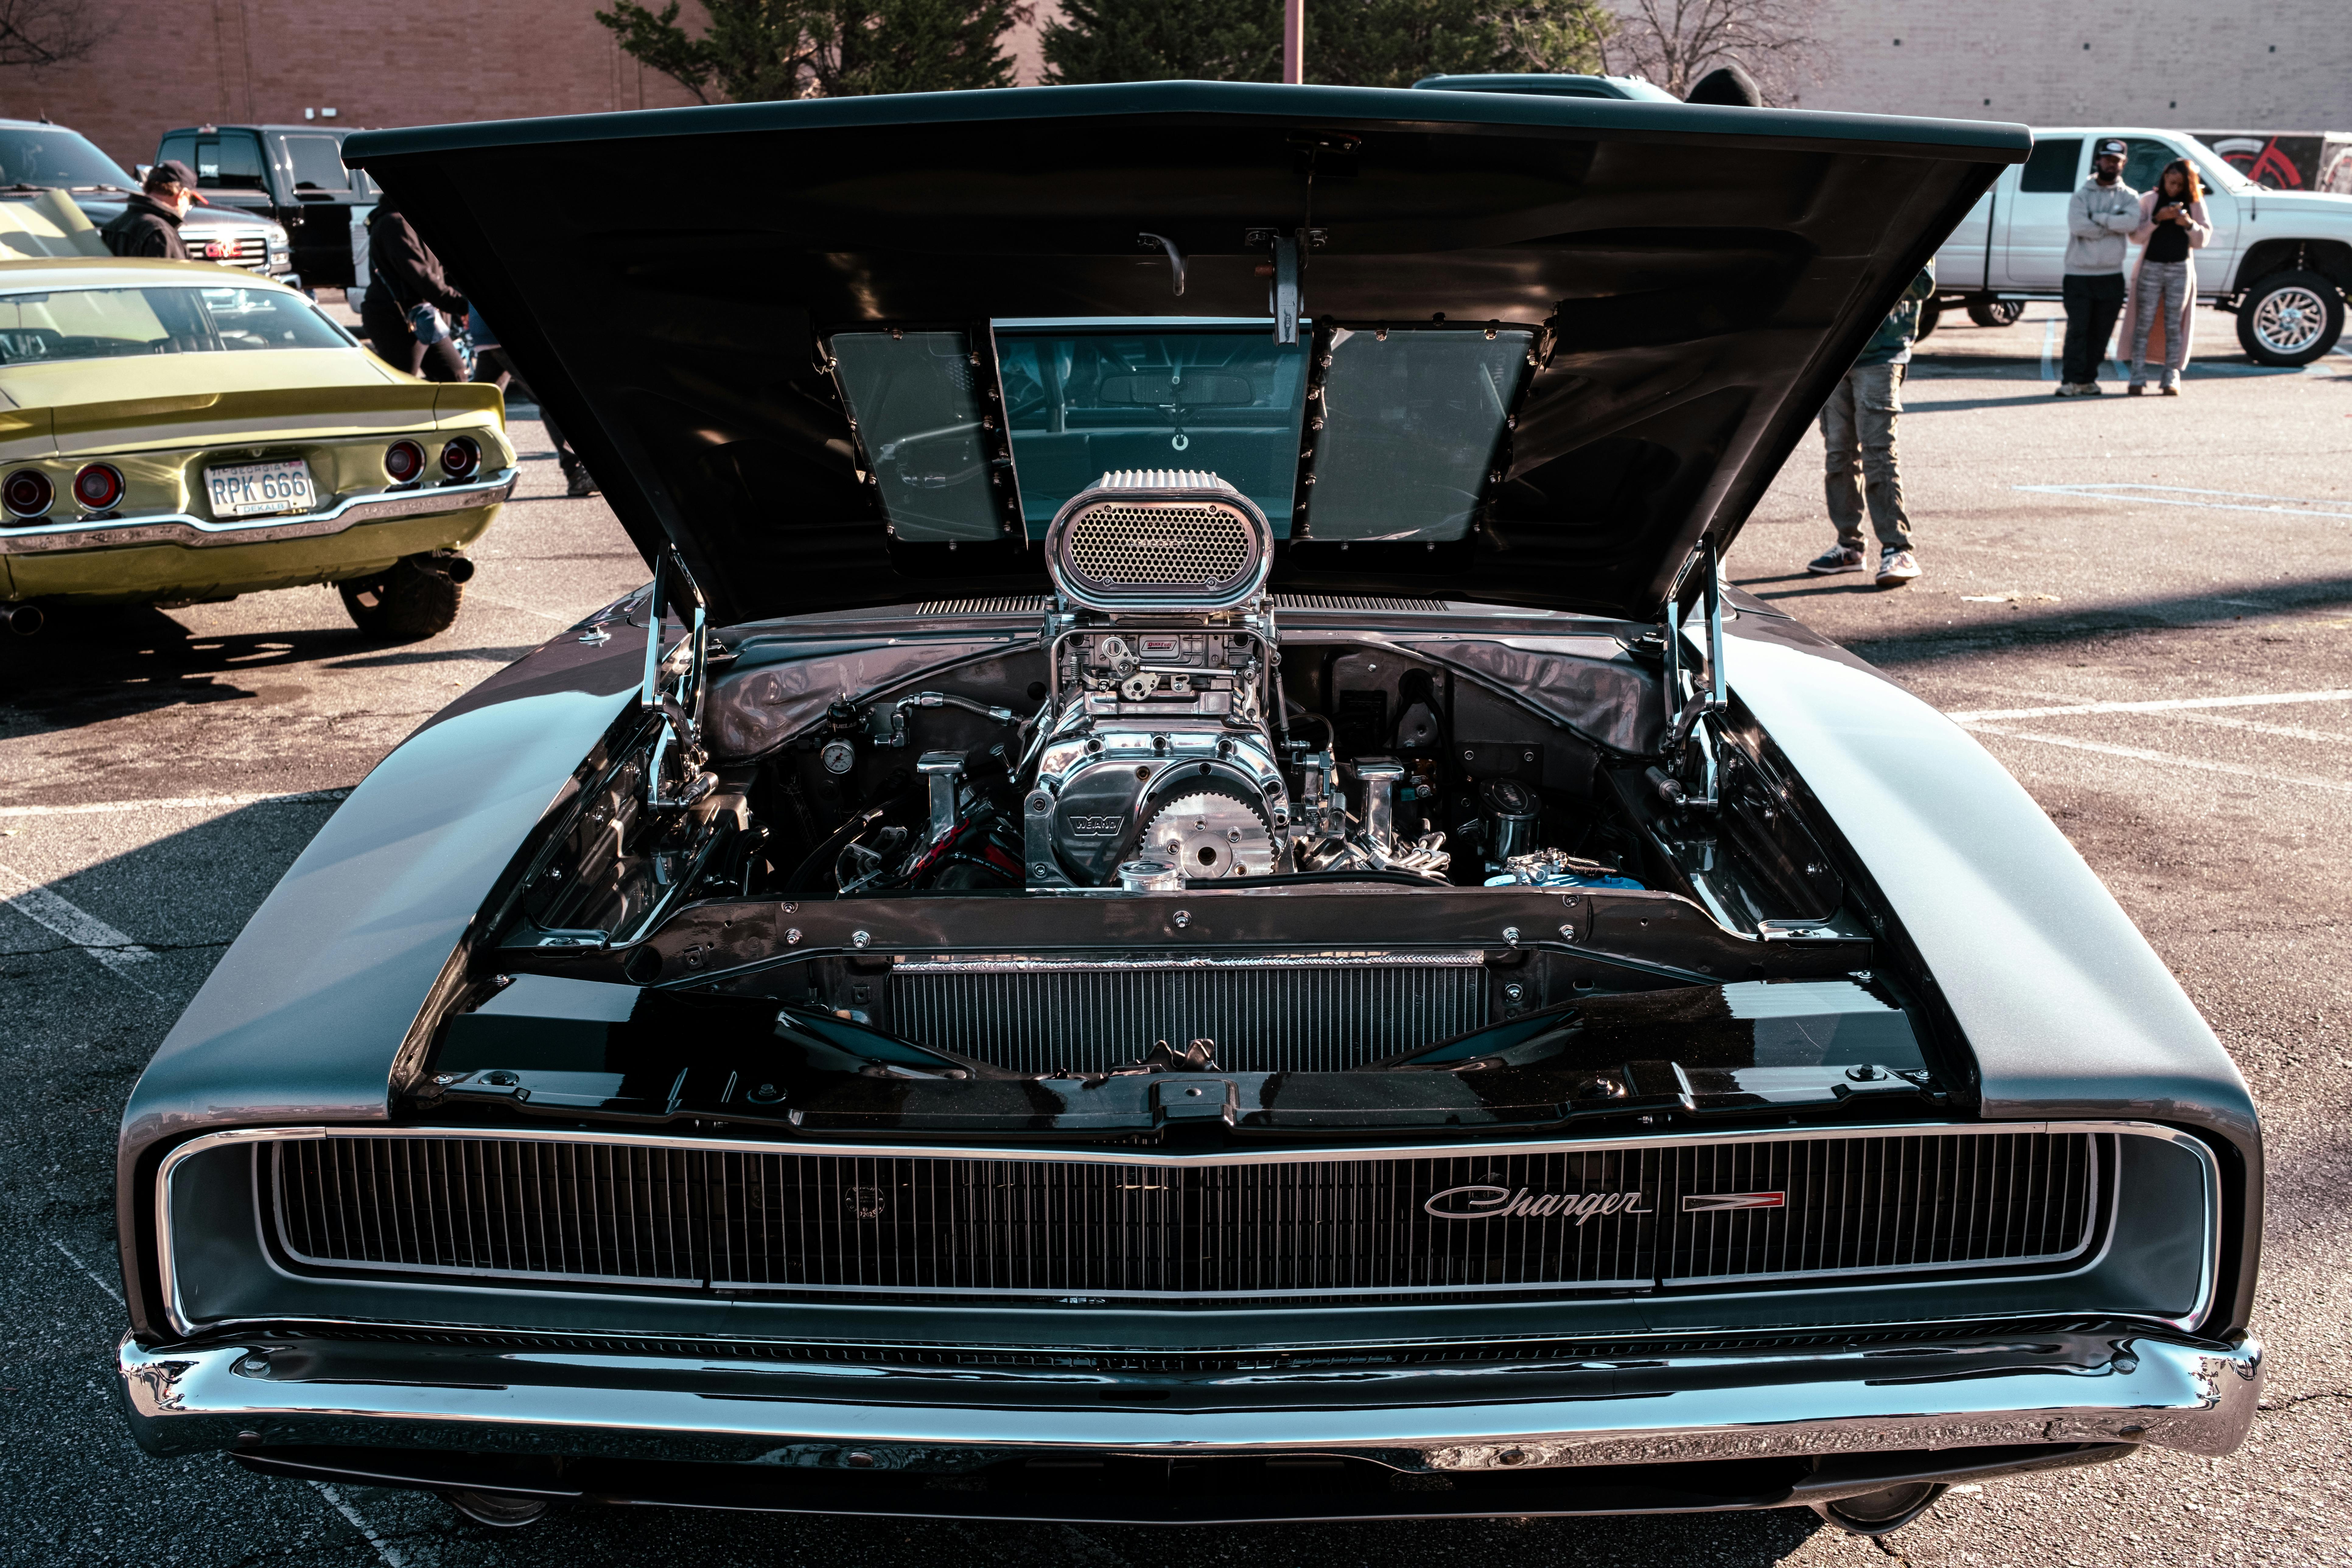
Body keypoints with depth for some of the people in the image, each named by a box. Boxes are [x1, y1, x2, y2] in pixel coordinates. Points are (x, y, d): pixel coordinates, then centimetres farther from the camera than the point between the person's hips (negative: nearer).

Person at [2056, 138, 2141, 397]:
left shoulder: (2129, 196, 9)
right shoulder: (2082, 195, 4)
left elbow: (2132, 222, -12)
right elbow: (2078, 226, -14)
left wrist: (2097, 218, -12)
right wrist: (2113, 226, -8)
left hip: (2111, 276, 2)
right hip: (2079, 275, -2)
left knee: (2101, 332, 4)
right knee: (2078, 330, -8)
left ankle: (2089, 379, 10)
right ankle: (2072, 380, -7)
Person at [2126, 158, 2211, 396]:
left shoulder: (2195, 202, 8)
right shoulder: (2149, 200, 4)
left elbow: (2204, 239, 7)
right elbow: (2136, 236, -2)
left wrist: (2190, 224, -11)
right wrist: (2158, 219, -16)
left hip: (2180, 269, 1)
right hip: (2151, 267, -1)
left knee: (2174, 326, 0)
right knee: (2143, 323, -5)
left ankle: (2172, 378, 1)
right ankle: (2138, 377, -2)